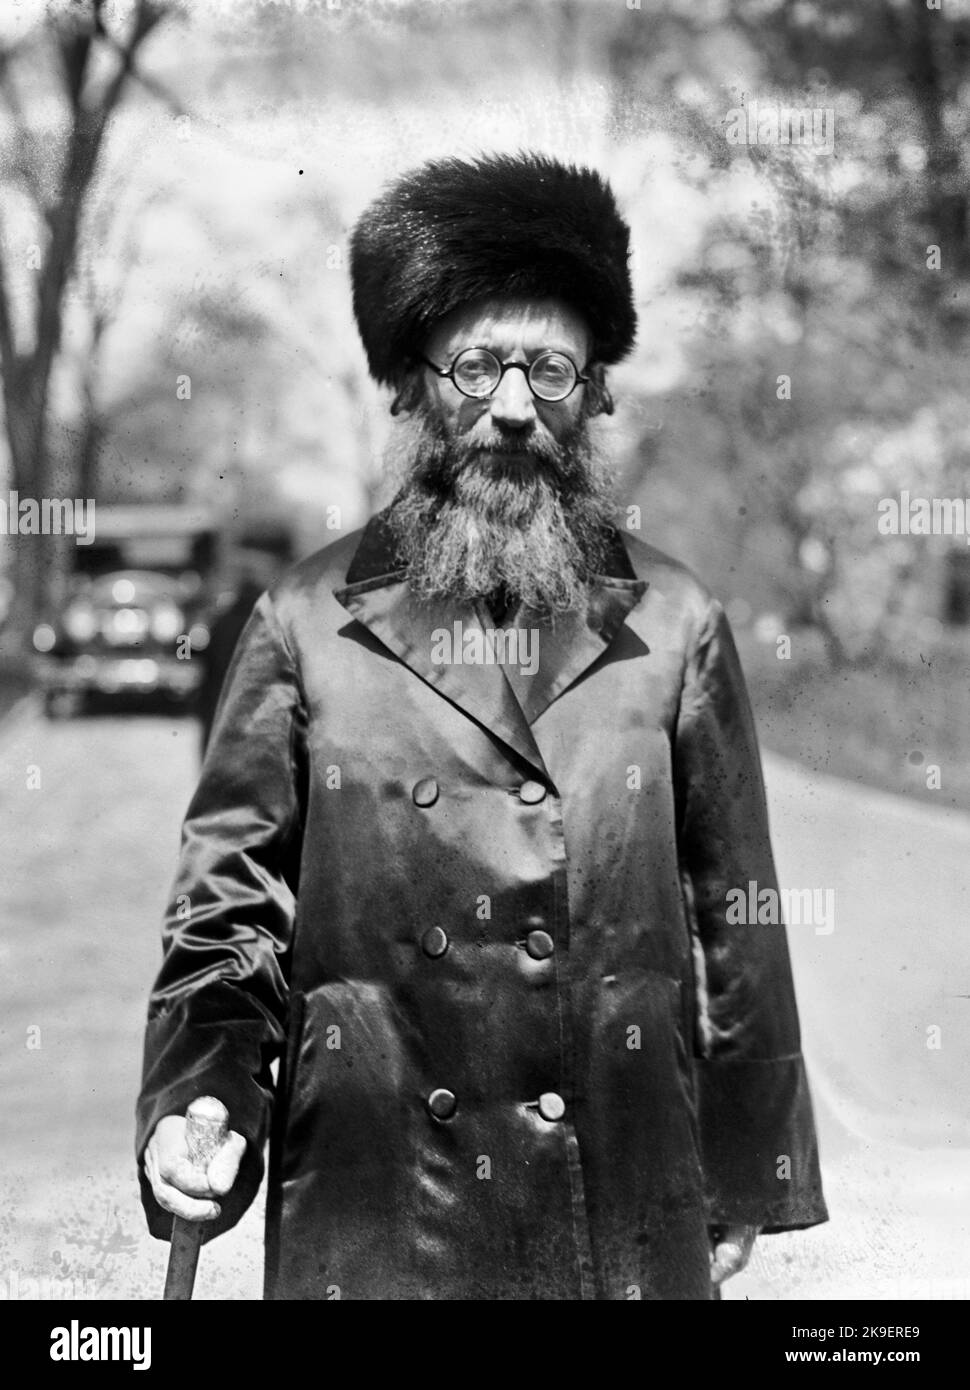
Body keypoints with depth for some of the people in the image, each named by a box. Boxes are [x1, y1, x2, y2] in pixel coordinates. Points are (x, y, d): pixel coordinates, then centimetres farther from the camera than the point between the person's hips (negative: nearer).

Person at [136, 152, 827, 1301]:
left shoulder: (675, 626, 4)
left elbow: (733, 917, 6)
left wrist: (745, 1186, 7)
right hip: (369, 1216, -1)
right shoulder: (307, 625, 2)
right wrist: (197, 1105, -11)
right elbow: (229, 904, 4)